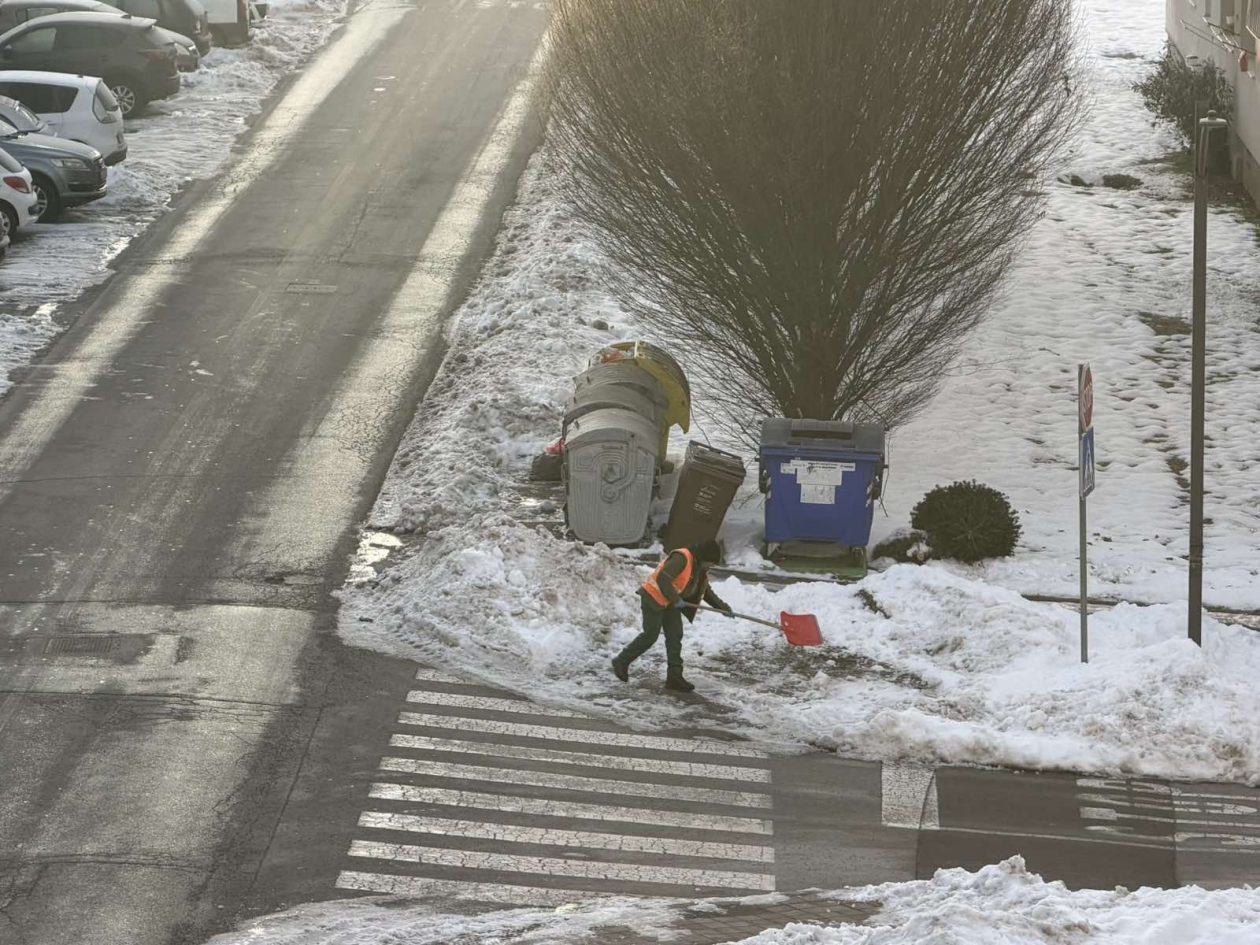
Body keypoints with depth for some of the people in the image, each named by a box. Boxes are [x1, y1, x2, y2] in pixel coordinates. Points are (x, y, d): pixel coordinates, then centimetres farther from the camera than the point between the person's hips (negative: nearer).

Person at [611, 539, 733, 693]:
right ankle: (621, 661, 12)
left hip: (670, 603, 9)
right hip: (653, 598, -9)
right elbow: (663, 579, -31)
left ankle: (674, 677, 5)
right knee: (650, 635, -5)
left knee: (675, 636, 3)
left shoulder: (700, 569, 8)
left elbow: (706, 592, 17)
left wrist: (722, 606, 7)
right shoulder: (681, 558, -24)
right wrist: (675, 599, -26)